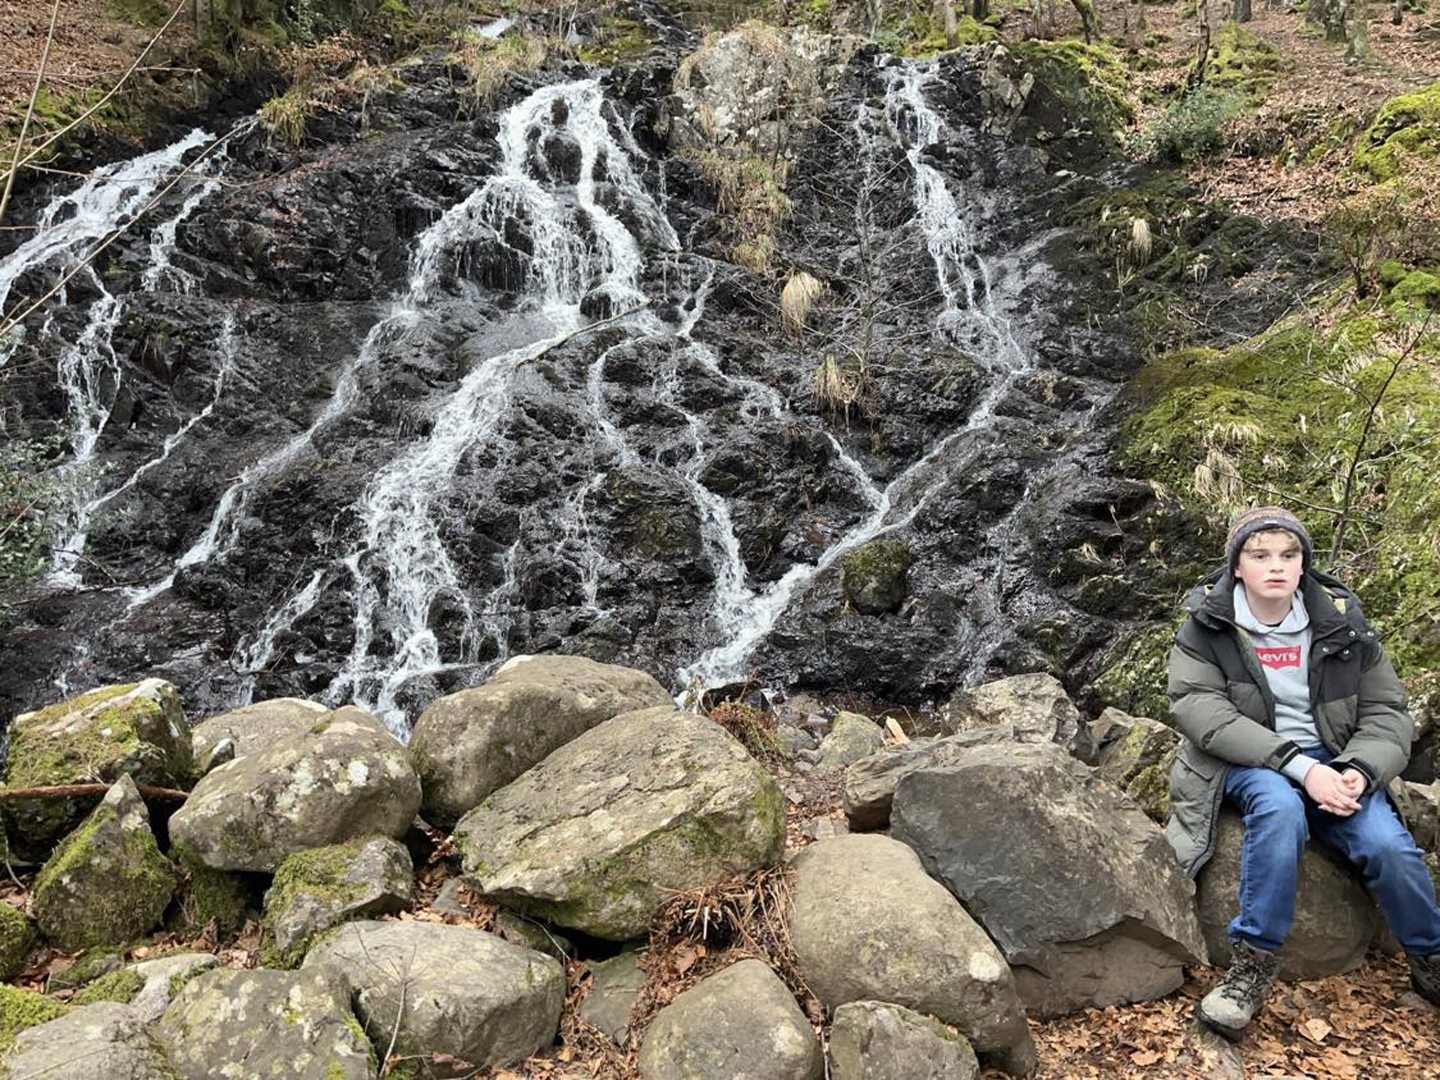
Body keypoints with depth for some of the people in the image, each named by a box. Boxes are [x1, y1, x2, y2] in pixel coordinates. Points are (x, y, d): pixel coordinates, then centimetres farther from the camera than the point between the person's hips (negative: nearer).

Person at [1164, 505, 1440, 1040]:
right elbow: (1202, 712, -18)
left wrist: (1359, 770, -19)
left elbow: (1386, 711, 3)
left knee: (1388, 843, -23)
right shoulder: (1206, 626, -6)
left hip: (1333, 761, 3)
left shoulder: (1340, 621, 2)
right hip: (1244, 762, -2)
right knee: (1279, 806, -36)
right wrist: (1300, 767, -26)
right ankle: (1254, 966, -27)